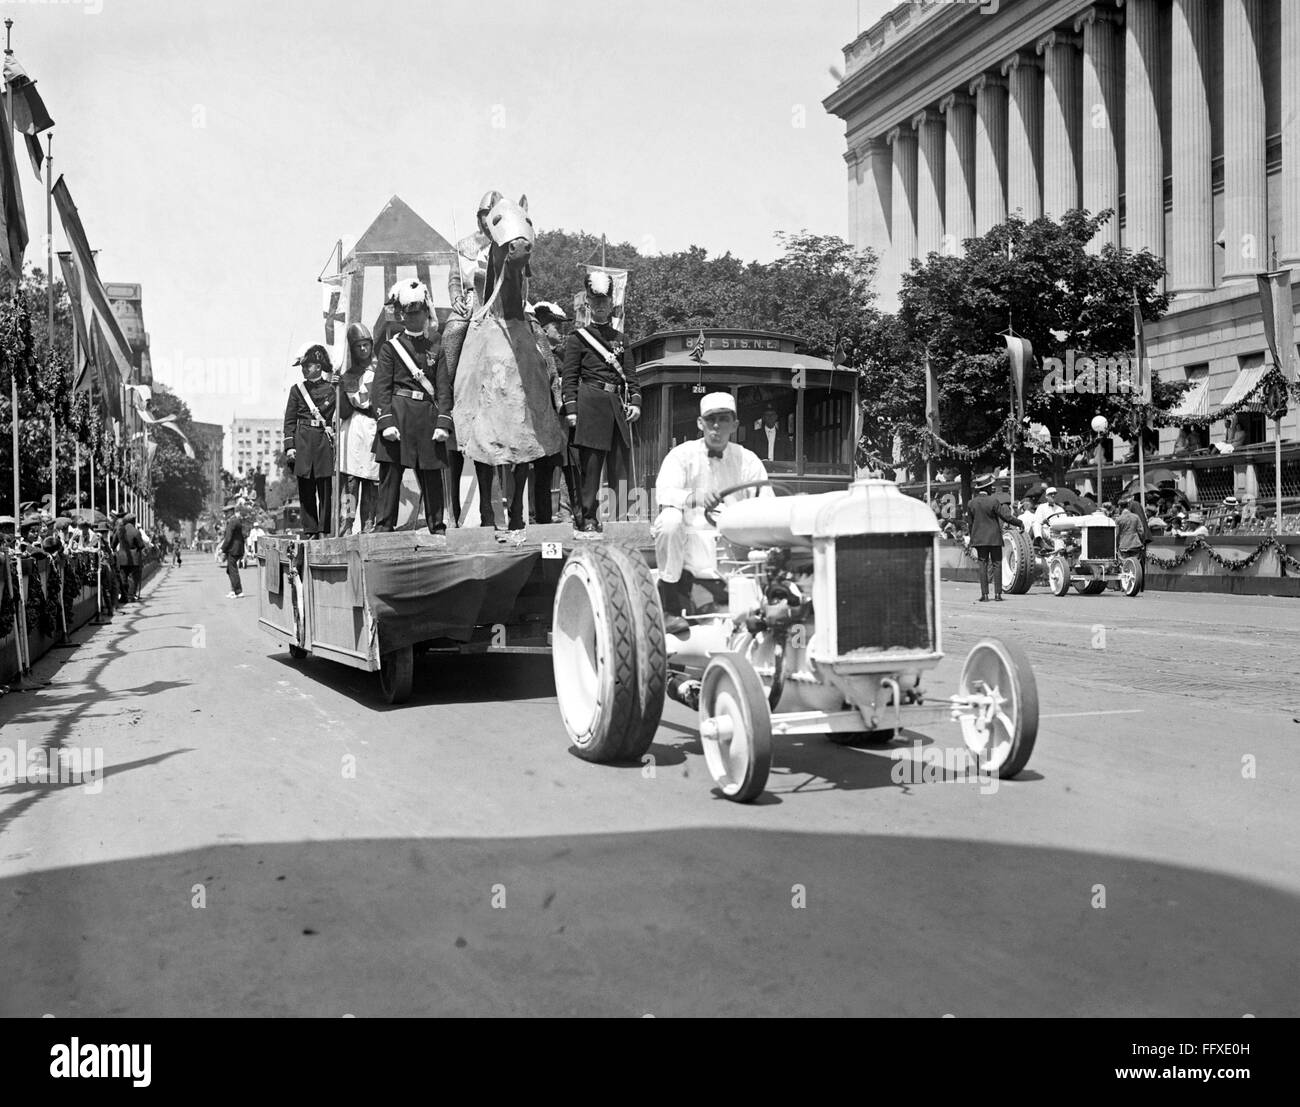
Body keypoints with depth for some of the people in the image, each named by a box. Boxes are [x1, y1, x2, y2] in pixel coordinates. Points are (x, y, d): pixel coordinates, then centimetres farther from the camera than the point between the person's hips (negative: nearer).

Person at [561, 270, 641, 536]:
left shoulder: (618, 338, 19)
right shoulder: (578, 337, 3)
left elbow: (628, 373, 18)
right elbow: (569, 377, 0)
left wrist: (635, 401, 4)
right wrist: (571, 409, -9)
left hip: (616, 405, 6)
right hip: (590, 402, -6)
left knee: (614, 462, 5)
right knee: (590, 463, -6)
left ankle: (585, 517, 14)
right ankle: (587, 521, -1)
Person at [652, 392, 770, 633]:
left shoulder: (747, 460, 8)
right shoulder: (683, 454, 1)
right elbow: (664, 493, -17)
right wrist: (695, 497, -39)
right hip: (691, 538, -1)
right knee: (670, 520, -34)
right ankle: (669, 608, -20)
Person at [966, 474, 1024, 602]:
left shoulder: (971, 503, 1)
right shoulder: (993, 501, -11)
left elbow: (970, 523, 8)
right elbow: (1006, 516, -10)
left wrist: (972, 540, 17)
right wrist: (1020, 523, 3)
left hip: (979, 538, 3)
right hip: (994, 537, -3)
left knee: (983, 565, 4)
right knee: (997, 564, 5)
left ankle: (984, 594, -2)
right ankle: (997, 594, 2)